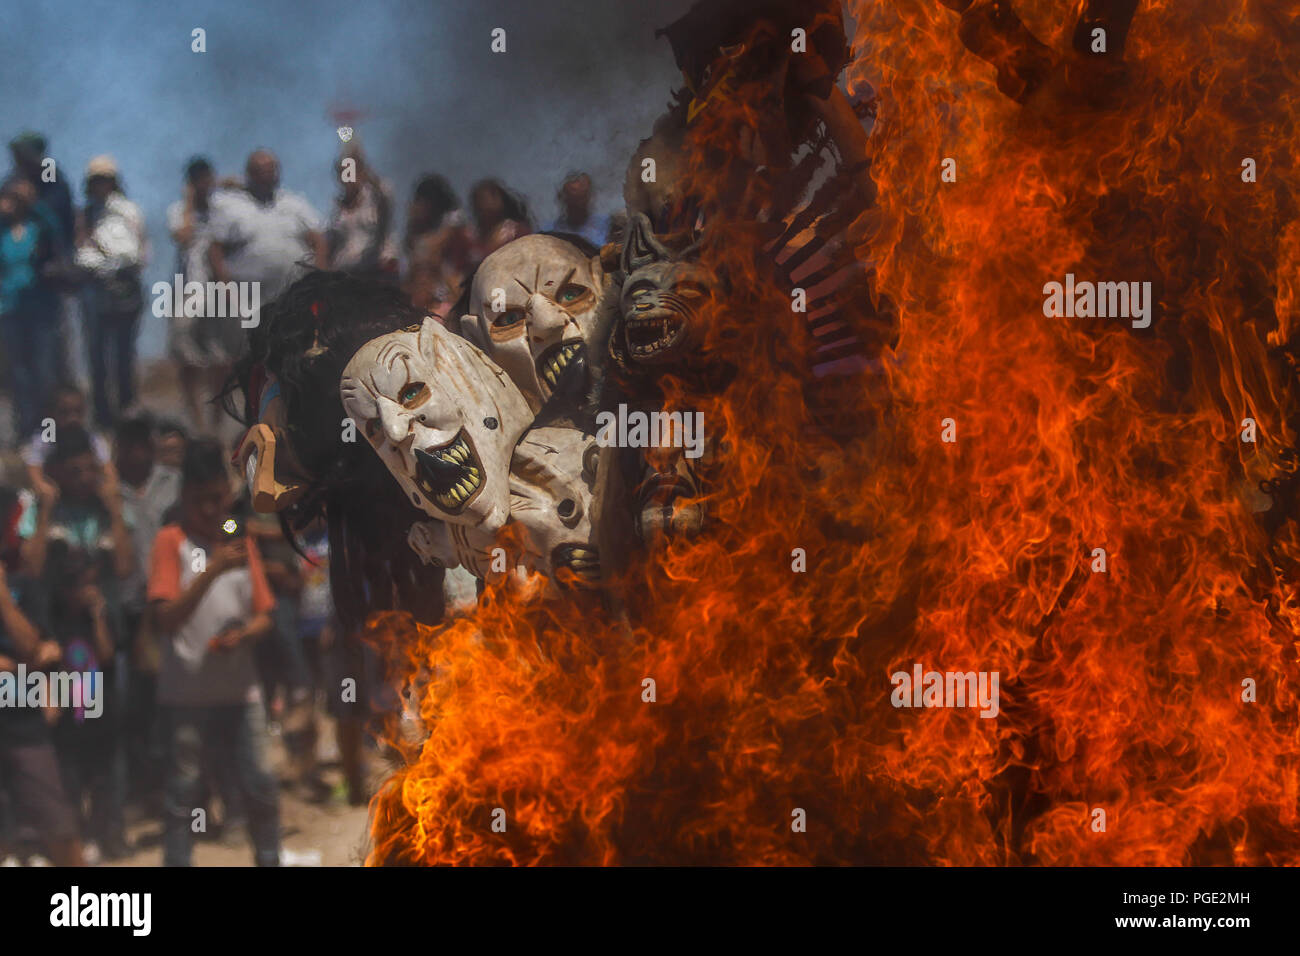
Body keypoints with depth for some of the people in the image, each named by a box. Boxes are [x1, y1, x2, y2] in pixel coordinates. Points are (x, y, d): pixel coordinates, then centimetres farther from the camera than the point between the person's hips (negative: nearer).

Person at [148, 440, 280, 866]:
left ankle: (270, 859, 16)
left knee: (260, 785, 4)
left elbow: (263, 617, 11)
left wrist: (243, 634, -11)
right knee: (182, 792, 0)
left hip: (240, 688, 4)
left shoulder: (240, 542, 11)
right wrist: (212, 570, -23)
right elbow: (166, 619, -14)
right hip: (187, 693, -4)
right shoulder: (171, 540, -4)